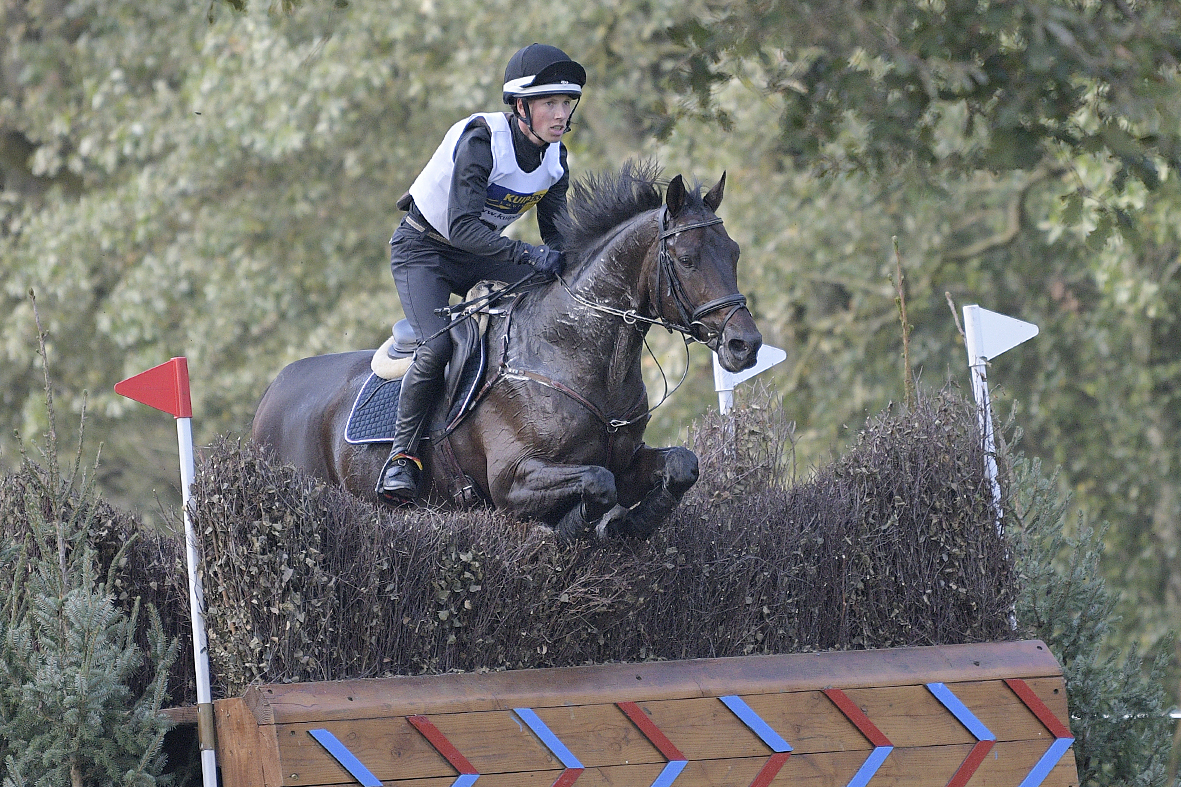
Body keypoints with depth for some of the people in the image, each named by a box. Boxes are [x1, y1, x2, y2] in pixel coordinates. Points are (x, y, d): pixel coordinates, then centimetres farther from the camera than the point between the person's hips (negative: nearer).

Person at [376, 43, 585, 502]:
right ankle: (403, 453, -11)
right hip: (423, 250, -6)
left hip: (479, 255, 6)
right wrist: (528, 254, -43)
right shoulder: (481, 140, -28)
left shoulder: (554, 157, -6)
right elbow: (462, 227, -35)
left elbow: (557, 232, 1)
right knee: (438, 345, -28)